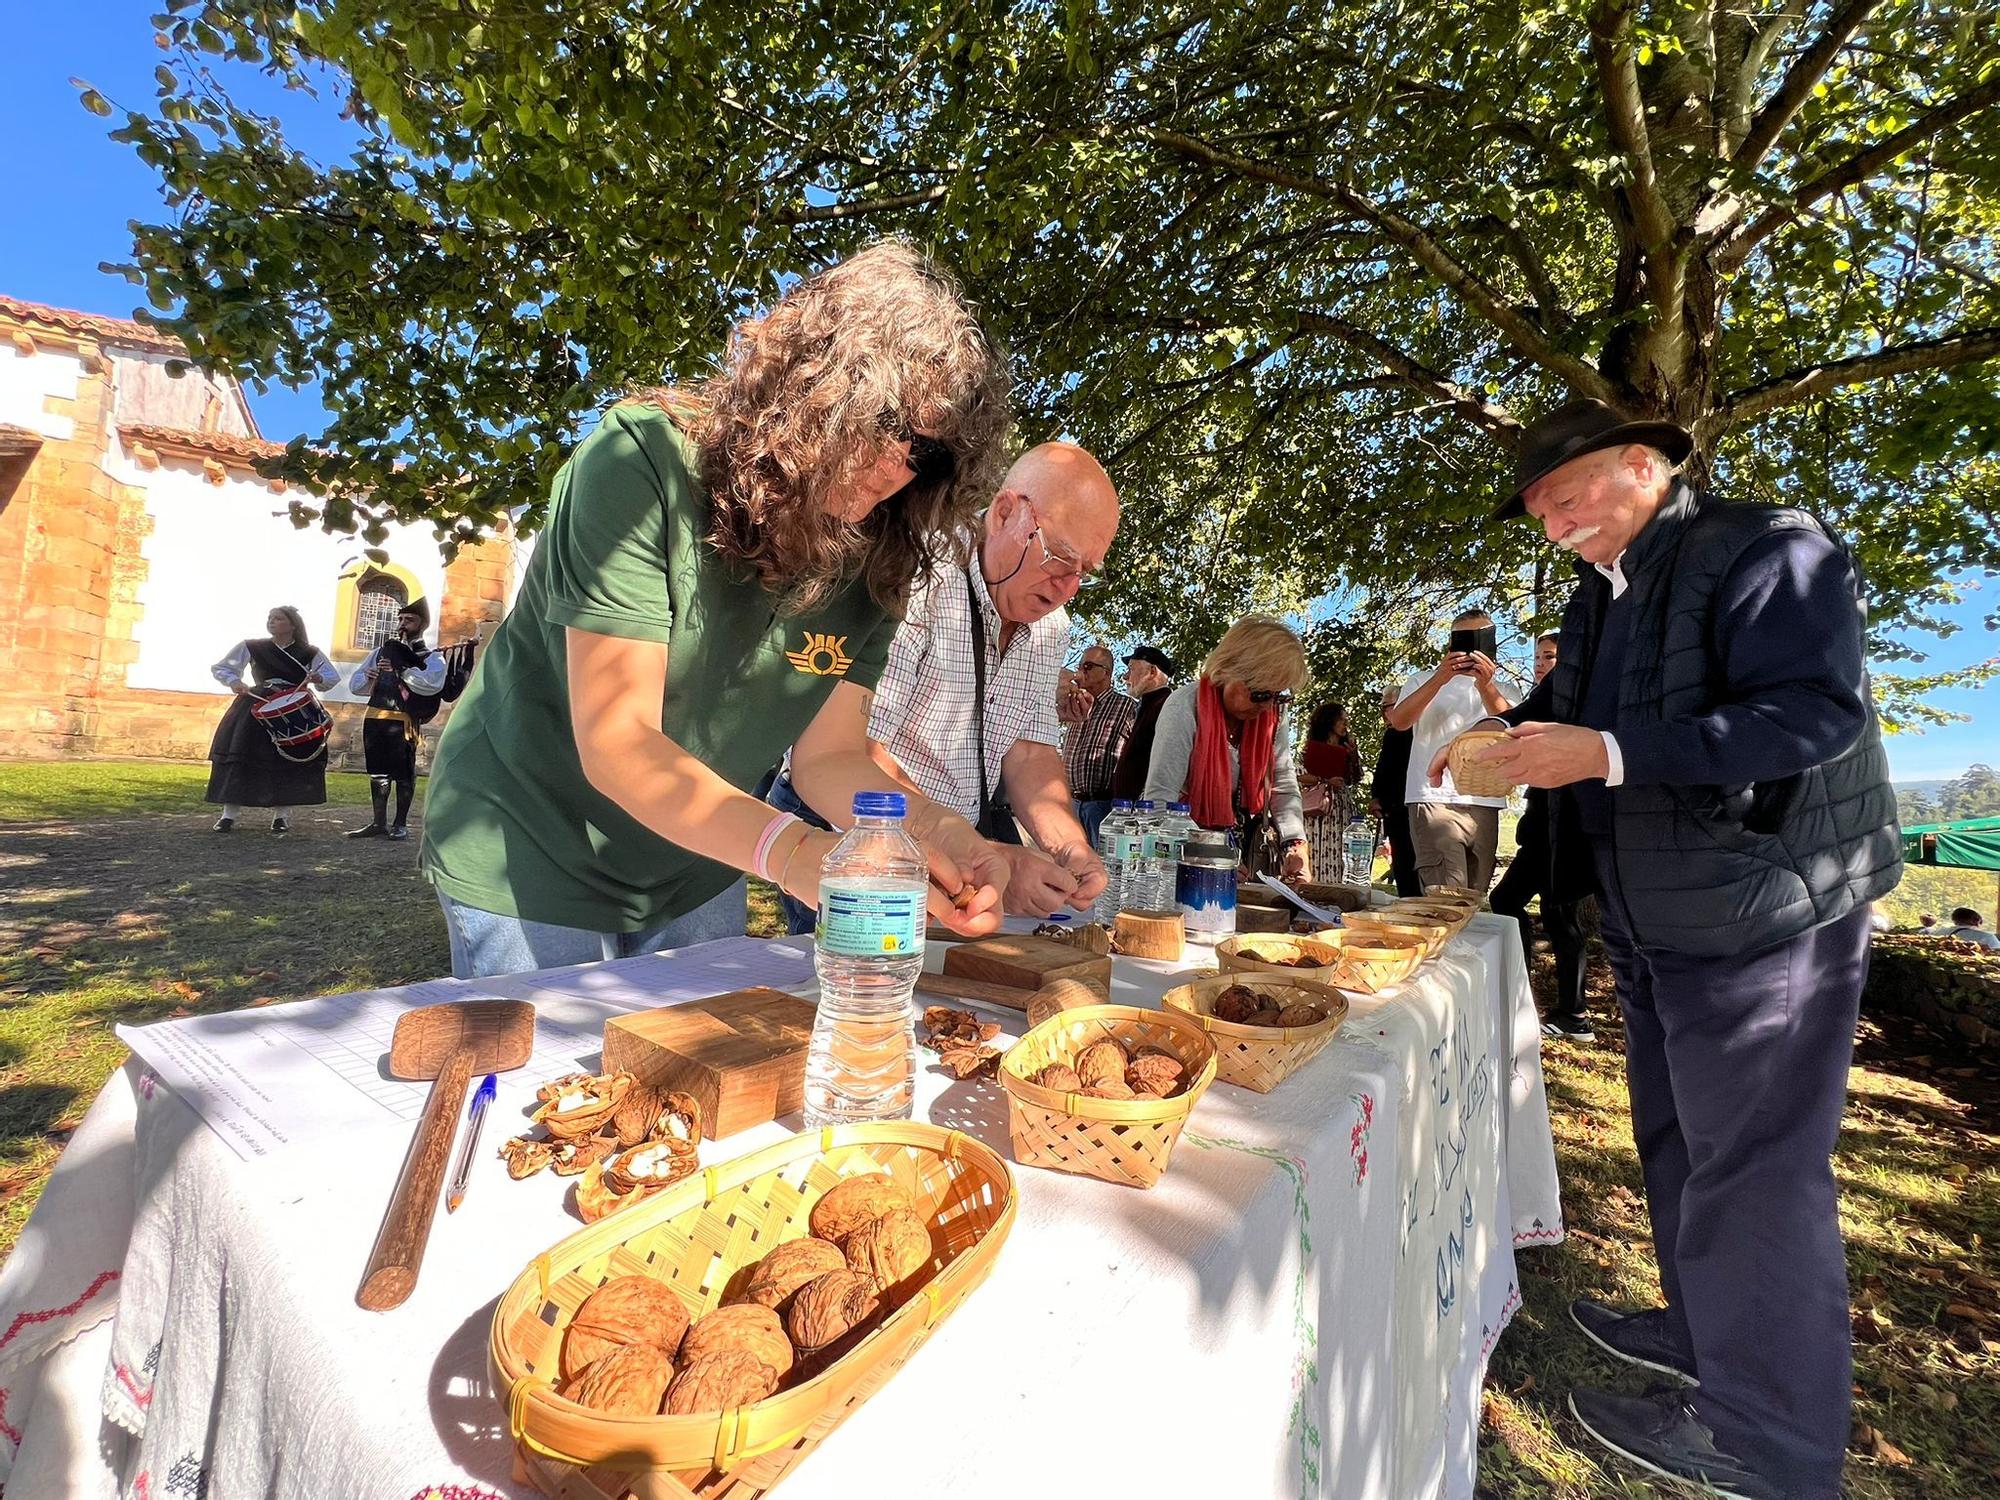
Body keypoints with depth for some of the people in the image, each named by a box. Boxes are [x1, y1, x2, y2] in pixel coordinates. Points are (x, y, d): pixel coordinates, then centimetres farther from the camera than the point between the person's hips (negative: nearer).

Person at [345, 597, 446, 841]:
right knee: (377, 771, 10)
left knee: (403, 773, 0)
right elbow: (354, 684, 18)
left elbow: (432, 682, -19)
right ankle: (379, 823, 18)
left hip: (402, 722, -5)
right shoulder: (381, 651, 20)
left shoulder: (431, 657, 4)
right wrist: (370, 675, -3)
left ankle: (401, 824, 10)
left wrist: (400, 671, -17)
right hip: (374, 718, 5)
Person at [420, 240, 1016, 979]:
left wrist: (933, 828, -29)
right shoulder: (645, 460, -25)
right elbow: (616, 743, -30)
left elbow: (828, 755, -10)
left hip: (699, 879, 5)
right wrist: (795, 853, -44)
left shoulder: (874, 556, -9)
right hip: (529, 863, -5)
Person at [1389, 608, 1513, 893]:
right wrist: (1440, 678, -18)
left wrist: (1485, 686, -18)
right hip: (1436, 800, -3)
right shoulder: (1424, 681, 14)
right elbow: (1399, 721, -6)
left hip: (1485, 805, 3)